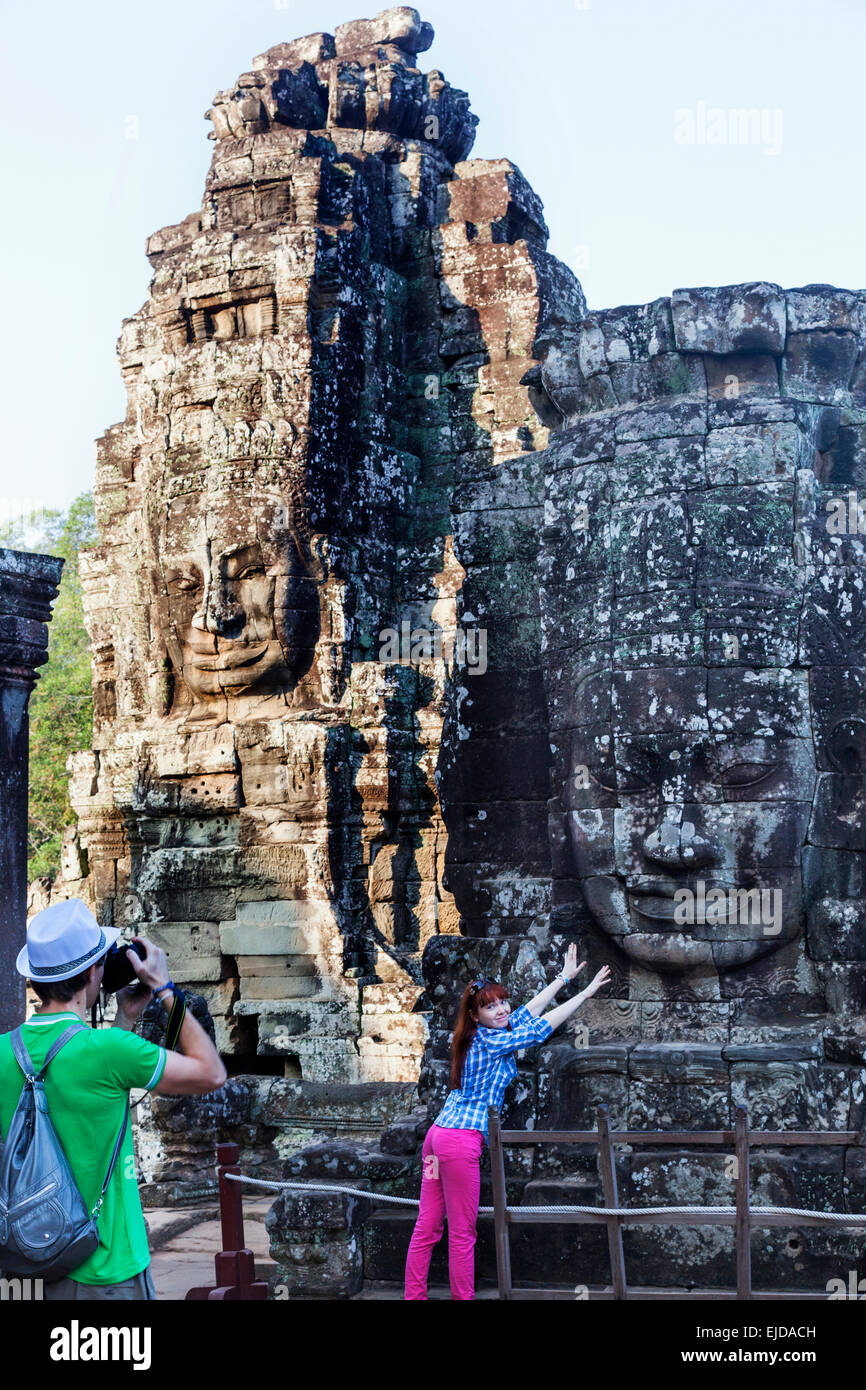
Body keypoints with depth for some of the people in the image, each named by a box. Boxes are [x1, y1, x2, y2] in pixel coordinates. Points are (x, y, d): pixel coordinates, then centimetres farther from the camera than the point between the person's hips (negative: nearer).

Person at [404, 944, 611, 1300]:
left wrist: (564, 977, 30)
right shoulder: (491, 1041, -9)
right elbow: (542, 1027, -5)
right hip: (462, 1140, -9)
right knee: (462, 1233, 0)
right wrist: (586, 992, 1)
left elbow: (530, 1010, 23)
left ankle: (413, 1297, 10)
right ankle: (463, 1297, 7)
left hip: (439, 1133, 9)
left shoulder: (481, 1037, 14)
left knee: (426, 1228, 8)